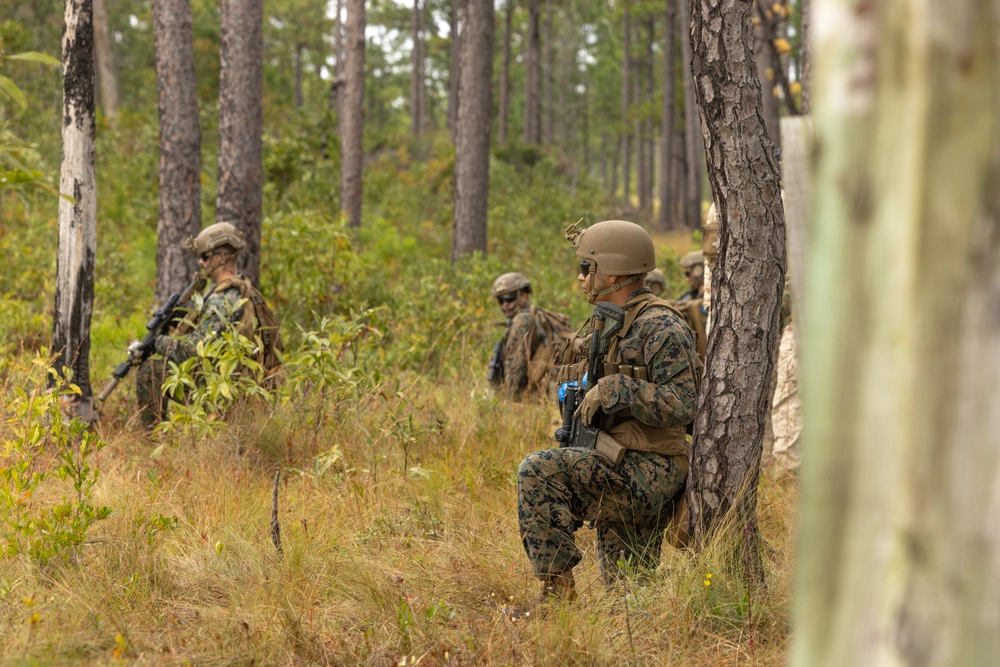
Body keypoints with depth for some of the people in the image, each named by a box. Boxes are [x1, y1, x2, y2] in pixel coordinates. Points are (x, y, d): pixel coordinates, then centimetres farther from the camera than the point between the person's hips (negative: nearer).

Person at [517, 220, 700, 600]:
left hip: (649, 472, -10)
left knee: (538, 470, -23)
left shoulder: (660, 327, -13)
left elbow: (682, 405, -22)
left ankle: (556, 586, -20)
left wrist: (614, 390, -25)